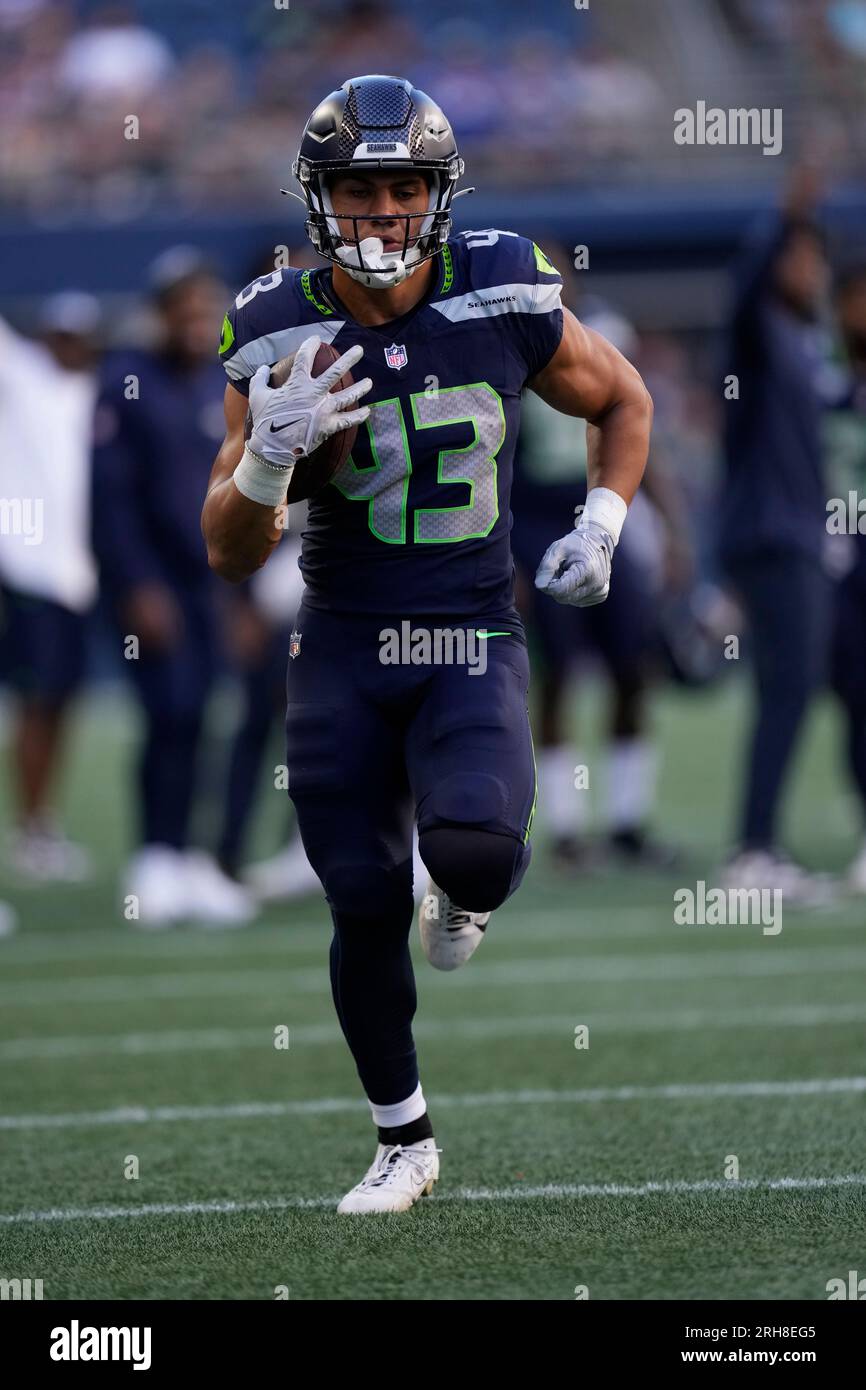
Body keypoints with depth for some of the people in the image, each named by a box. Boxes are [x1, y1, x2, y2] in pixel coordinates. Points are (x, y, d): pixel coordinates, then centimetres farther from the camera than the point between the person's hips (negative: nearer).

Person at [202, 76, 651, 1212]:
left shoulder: (506, 300, -9)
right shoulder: (280, 338, -8)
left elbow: (623, 400, 13)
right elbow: (230, 556, -5)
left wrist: (602, 527, 0)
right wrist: (268, 456, -24)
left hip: (473, 643, -1)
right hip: (339, 650, 1)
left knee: (479, 847, -28)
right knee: (365, 911, 4)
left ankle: (463, 890, 12)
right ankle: (403, 1141, 25)